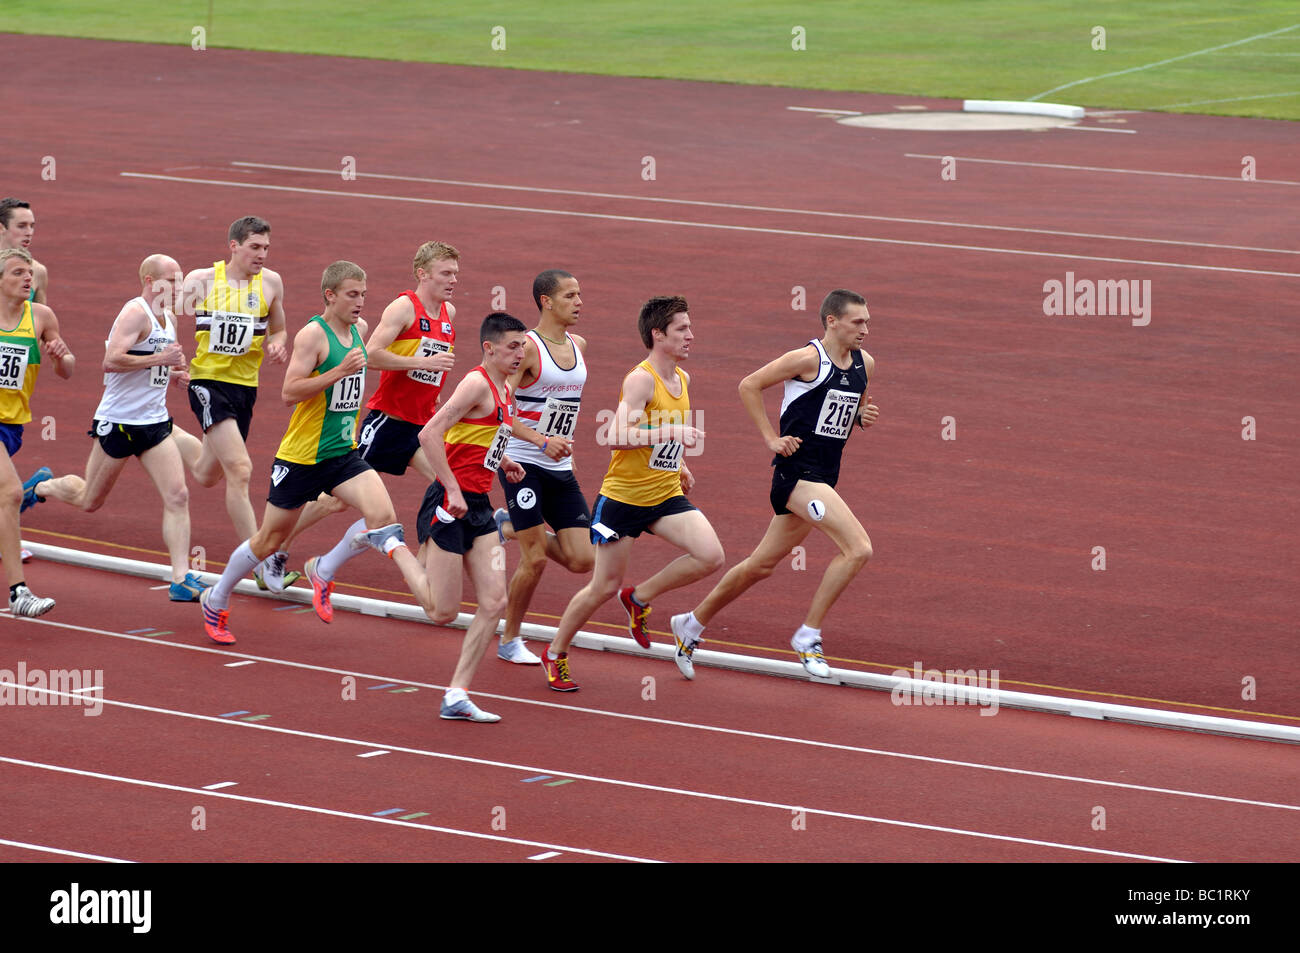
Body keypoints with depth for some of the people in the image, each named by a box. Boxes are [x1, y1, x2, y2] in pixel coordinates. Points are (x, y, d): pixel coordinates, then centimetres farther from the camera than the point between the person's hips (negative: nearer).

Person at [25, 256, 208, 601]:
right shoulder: (135, 313, -16)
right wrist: (160, 359, -25)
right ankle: (43, 487, 40)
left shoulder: (169, 319, 12)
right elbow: (112, 360, -27)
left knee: (178, 497, -8)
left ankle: (181, 580, -9)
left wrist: (173, 374, 9)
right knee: (89, 501, 9)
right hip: (118, 422, -7)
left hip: (155, 422, 7)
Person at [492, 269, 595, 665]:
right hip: (522, 464, -7)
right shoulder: (527, 347, -13)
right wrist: (543, 442, -29)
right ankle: (510, 641, 9)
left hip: (560, 469, 7)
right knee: (535, 559, -9)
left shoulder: (578, 346, 10)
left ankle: (510, 527, 23)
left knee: (583, 560, -1)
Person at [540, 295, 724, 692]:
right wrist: (670, 433, -37)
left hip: (666, 495, 7)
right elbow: (617, 436, -30)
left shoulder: (682, 379, 8)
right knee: (604, 587, 0)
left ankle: (640, 598, 9)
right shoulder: (641, 379, -18)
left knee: (711, 557, -14)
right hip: (623, 495, -7)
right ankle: (555, 654, 23)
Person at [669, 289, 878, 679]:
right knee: (859, 548, -21)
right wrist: (772, 439, -10)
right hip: (797, 469, -8)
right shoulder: (808, 358, -12)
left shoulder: (863, 364, 10)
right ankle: (809, 635, -11)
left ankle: (692, 625, 32)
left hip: (824, 477, 8)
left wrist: (863, 416, 5)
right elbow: (749, 386, -6)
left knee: (761, 565, 16)